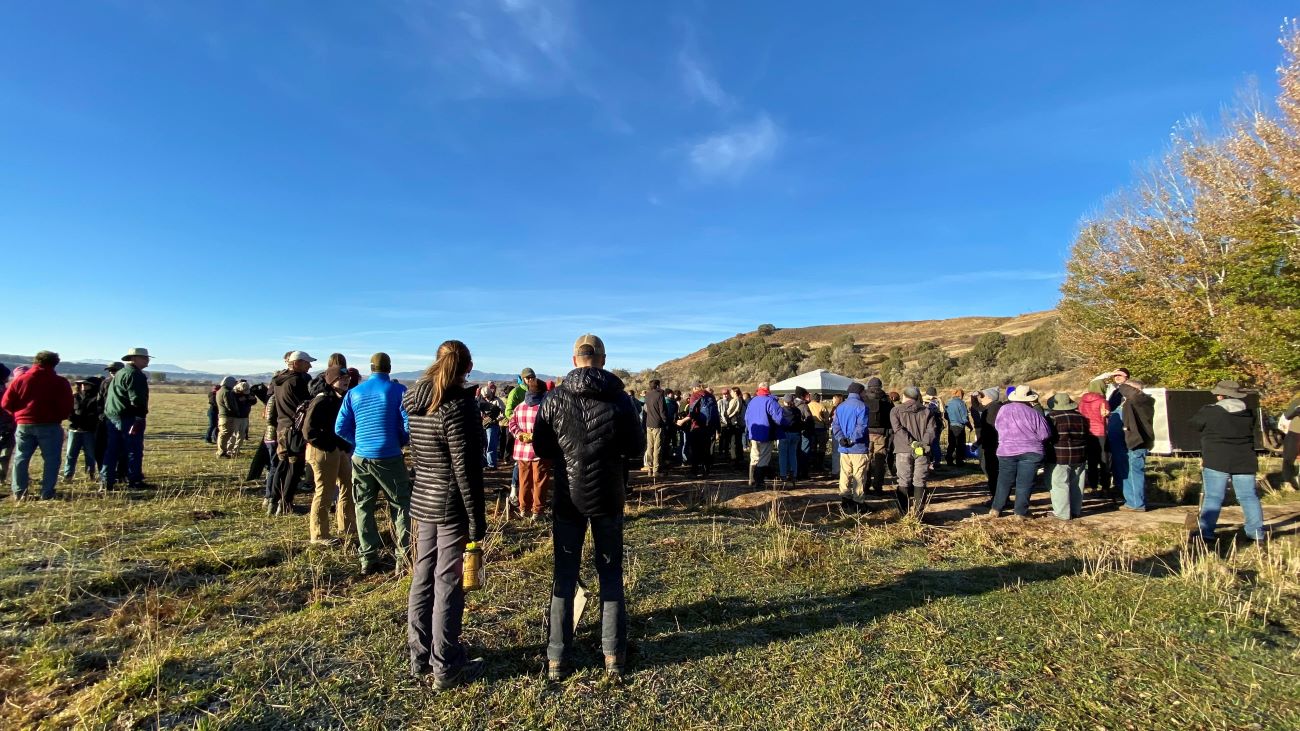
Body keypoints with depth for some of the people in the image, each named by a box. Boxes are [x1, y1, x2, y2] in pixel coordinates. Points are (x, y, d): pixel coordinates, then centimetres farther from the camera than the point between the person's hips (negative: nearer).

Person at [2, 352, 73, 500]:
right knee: (51, 459, 3)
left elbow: (5, 403, 5)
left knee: (21, 458, 14)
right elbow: (67, 408, -6)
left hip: (24, 425, 3)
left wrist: (20, 413, 22)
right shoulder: (60, 382, -4)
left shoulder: (20, 379, 4)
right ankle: (47, 493, 0)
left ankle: (19, 492, 16)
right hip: (50, 426, -3)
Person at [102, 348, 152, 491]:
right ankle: (134, 482, 3)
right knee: (134, 450, -2)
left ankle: (106, 481, 13)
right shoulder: (135, 374, -13)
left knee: (112, 450, 12)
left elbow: (109, 397, 22)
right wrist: (140, 418, -21)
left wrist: (107, 415, 23)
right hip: (129, 418, -9)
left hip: (112, 417, 9)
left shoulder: (120, 373, 19)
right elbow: (137, 399, -21)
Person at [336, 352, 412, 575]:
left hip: (360, 457, 4)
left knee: (364, 508, 14)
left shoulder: (354, 392, 6)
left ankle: (369, 559, 17)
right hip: (389, 457, -3)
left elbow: (340, 428, 4)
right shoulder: (398, 390, -6)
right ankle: (404, 556, 5)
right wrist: (402, 441, 6)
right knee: (401, 505, 7)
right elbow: (409, 425, -12)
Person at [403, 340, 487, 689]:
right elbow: (466, 468, -19)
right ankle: (446, 667, 14)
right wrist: (476, 518, -14)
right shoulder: (458, 405, -17)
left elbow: (419, 455, 13)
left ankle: (420, 657, 30)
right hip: (452, 506, -8)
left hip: (423, 501, 8)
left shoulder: (415, 403, 7)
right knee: (448, 584, 2)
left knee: (422, 579, 15)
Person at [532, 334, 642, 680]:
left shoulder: (555, 399, -8)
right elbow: (636, 446, -2)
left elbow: (542, 448, -2)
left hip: (568, 497, 0)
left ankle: (558, 658, 18)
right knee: (611, 574, 14)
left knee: (565, 576, 12)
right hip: (609, 497, 0)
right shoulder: (619, 398, -9)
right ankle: (614, 654, 19)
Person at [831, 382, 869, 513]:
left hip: (843, 448, 6)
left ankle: (845, 501, 14)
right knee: (859, 476, 2)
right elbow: (861, 426, -21)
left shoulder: (840, 407, 10)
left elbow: (835, 425, 3)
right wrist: (852, 440, -17)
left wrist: (841, 439, -8)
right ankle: (858, 503, 7)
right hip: (859, 448, -6)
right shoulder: (861, 406, -10)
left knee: (845, 475, 11)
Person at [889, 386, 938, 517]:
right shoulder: (927, 411, 10)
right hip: (923, 451, 1)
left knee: (904, 482, 6)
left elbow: (898, 429, -11)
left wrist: (911, 443, -16)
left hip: (903, 450, -1)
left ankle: (904, 513, 8)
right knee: (919, 482, 7)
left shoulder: (895, 411, 4)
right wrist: (924, 443, -12)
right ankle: (918, 513, 8)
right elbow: (932, 429, -3)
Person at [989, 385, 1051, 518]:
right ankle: (1021, 511, 9)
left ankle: (996, 509, 13)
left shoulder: (1003, 409, -3)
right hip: (1031, 452, -2)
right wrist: (1031, 436, 12)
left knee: (1004, 481, 11)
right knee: (1025, 482, 5)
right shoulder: (1033, 413, -9)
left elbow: (997, 426, 11)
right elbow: (1045, 434, -6)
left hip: (1006, 451, 2)